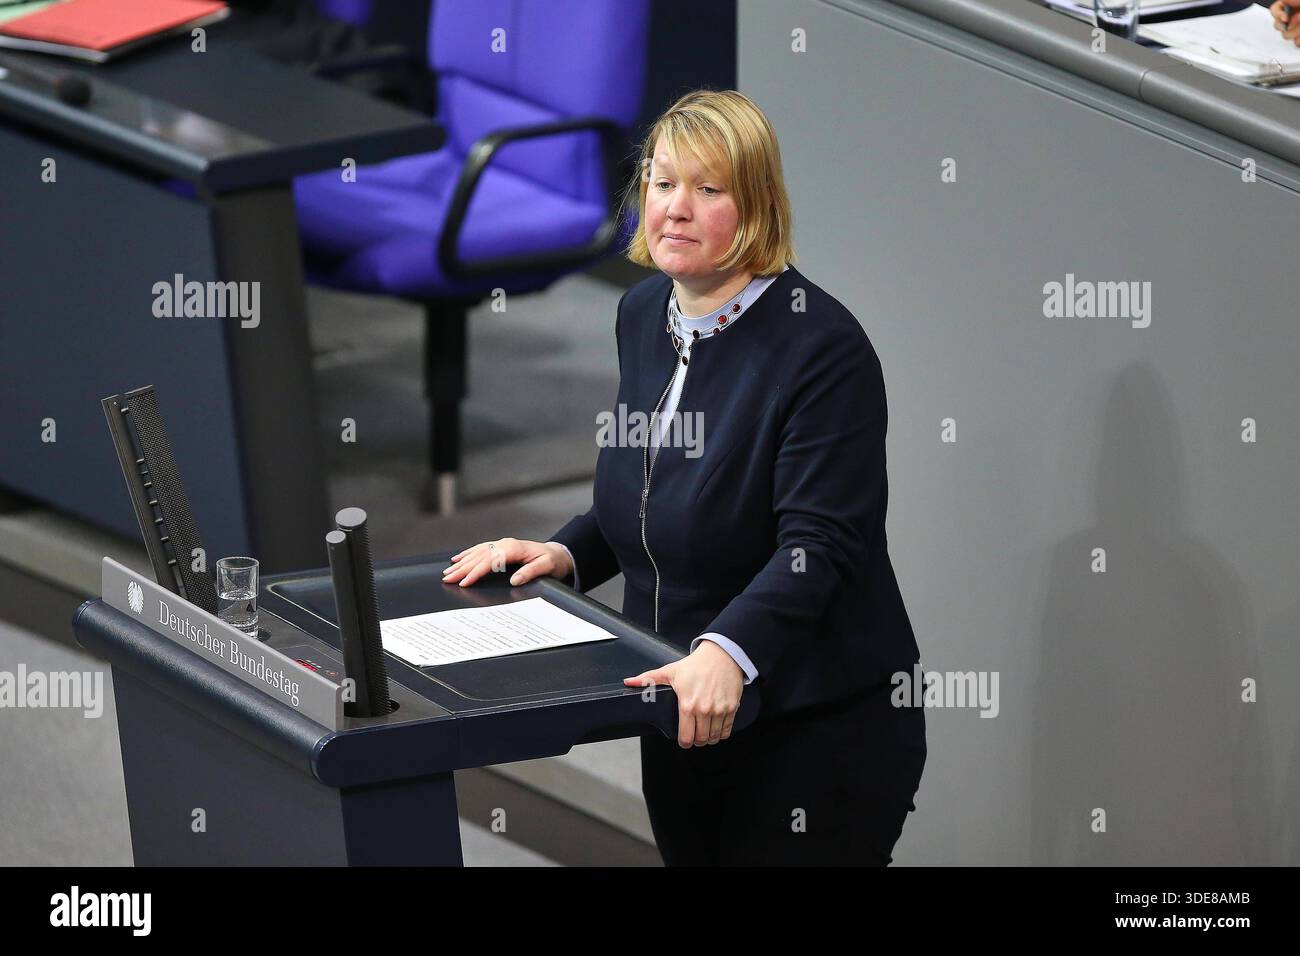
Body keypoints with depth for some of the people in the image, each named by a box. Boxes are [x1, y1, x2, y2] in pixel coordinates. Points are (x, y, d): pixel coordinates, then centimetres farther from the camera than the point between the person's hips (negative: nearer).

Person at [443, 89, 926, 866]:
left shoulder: (822, 345, -18)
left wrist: (727, 653, -40)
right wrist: (567, 555, 4)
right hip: (682, 715, 8)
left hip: (813, 733, -8)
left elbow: (819, 543, -26)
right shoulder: (643, 315, 7)